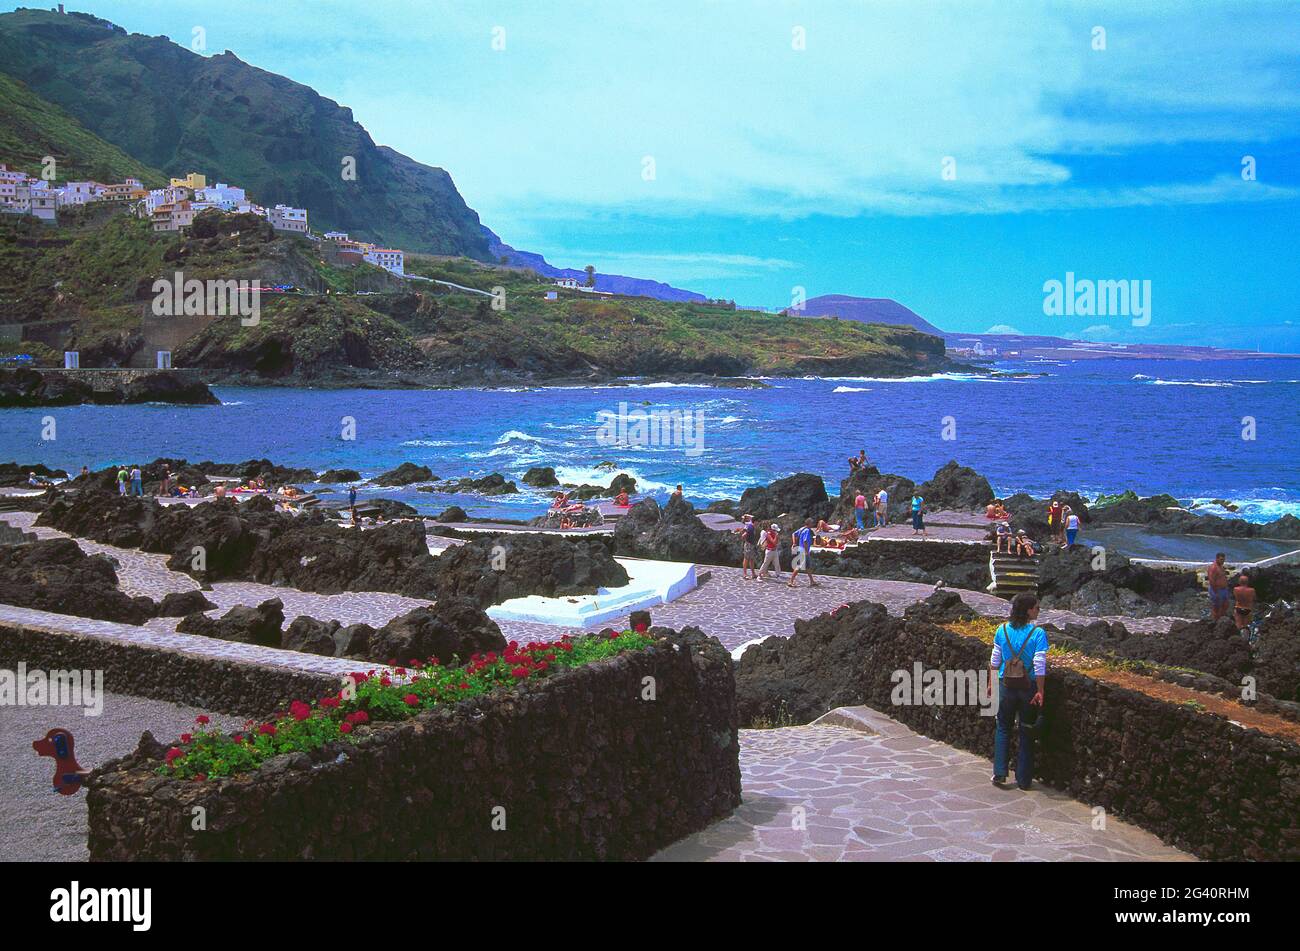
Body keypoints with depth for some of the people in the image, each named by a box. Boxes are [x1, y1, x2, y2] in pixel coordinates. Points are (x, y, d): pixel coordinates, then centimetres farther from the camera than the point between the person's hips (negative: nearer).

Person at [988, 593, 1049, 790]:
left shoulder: (1002, 630, -2)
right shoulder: (1038, 633, -13)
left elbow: (994, 660, 3)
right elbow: (1039, 665, -15)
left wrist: (991, 683, 14)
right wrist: (1040, 691, -9)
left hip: (1006, 685, 2)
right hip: (1028, 687, -2)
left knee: (1003, 728, 17)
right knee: (1026, 732, 10)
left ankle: (999, 773, 12)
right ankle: (1023, 779, 15)